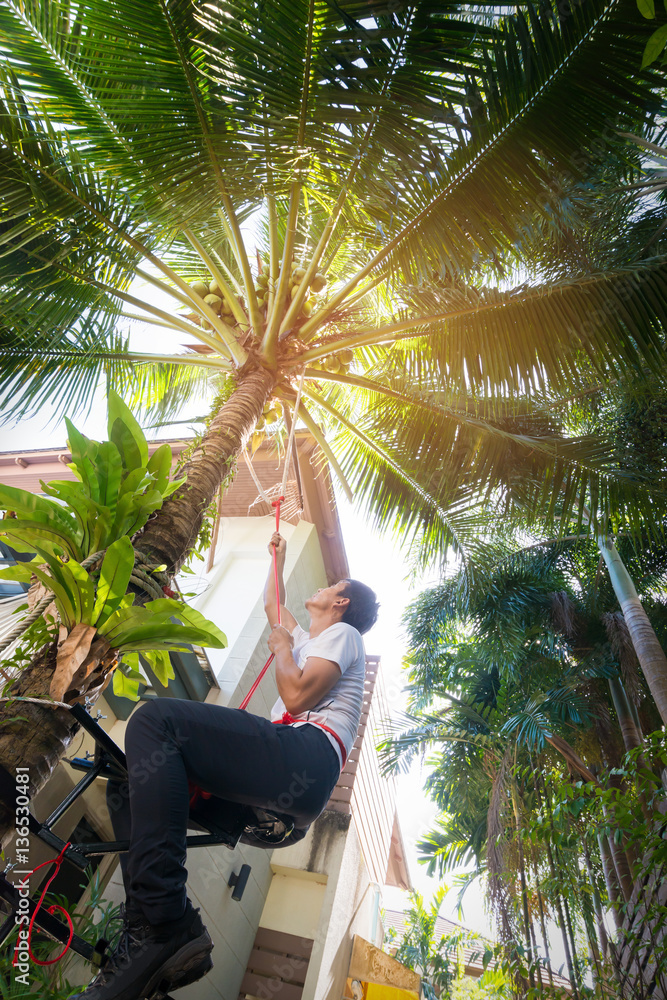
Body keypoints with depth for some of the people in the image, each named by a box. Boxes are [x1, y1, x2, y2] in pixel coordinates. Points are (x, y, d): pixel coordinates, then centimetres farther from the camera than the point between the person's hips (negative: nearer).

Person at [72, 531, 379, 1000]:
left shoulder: (342, 633, 7)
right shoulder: (310, 639, 34)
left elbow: (298, 695, -10)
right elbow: (274, 607, 50)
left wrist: (281, 648, 7)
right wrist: (279, 557, 58)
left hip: (309, 755, -10)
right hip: (289, 775, 10)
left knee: (154, 718, -23)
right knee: (127, 782, 7)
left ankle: (167, 925, -28)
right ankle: (149, 926, -10)